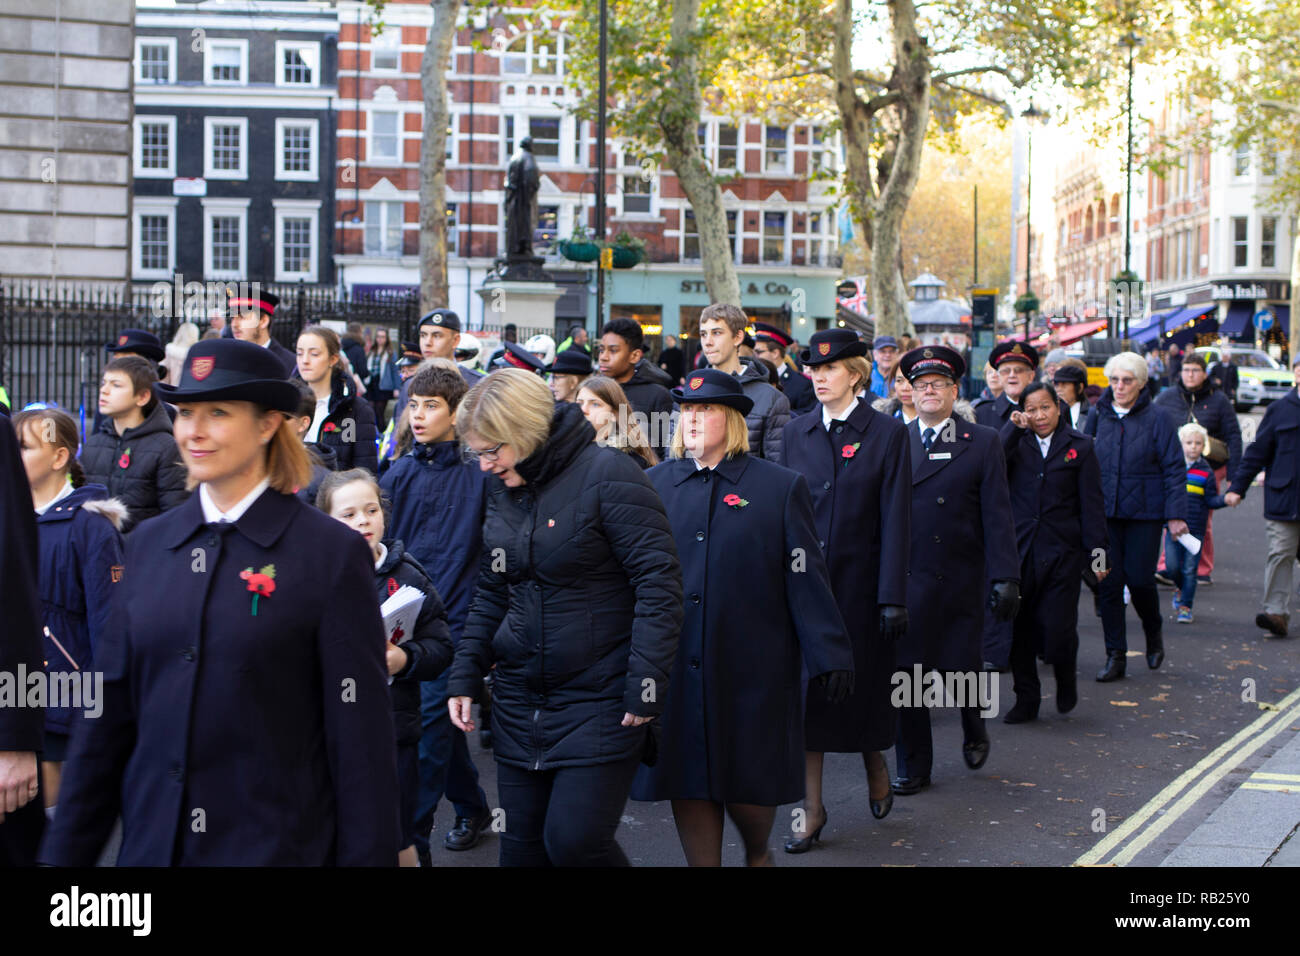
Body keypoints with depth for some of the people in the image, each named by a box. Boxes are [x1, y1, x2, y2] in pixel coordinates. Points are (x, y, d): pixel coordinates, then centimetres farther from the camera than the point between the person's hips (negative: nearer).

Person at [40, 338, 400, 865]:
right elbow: (109, 708, 7)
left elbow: (360, 736, -9)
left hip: (279, 846, -4)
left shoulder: (332, 553, -8)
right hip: (151, 841, 5)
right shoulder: (149, 542, 6)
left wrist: (368, 855, -10)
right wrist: (63, 852, 6)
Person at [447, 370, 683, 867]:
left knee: (575, 841, -12)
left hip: (600, 703, -7)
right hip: (519, 702, 7)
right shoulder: (502, 490, 9)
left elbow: (659, 582, -16)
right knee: (523, 844, 9)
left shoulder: (605, 475, -13)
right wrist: (465, 676, 8)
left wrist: (645, 683, -19)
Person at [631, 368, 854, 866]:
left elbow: (806, 579, -2)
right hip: (675, 671, 2)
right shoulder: (654, 484, 7)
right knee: (689, 785, 5)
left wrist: (830, 658, -5)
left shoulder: (781, 487, 1)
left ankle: (757, 853, 34)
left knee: (749, 785, 4)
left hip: (754, 670, -2)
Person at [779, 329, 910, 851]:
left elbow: (895, 519, -7)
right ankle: (812, 807, 10)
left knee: (863, 684, 8)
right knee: (806, 686, 2)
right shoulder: (796, 432, 5)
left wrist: (893, 597, -11)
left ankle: (875, 763, 38)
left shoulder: (888, 432, -4)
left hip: (859, 582, -2)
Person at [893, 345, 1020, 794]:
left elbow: (997, 515, -1)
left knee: (963, 668, 4)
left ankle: (973, 728, 38)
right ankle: (913, 767, 15)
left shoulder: (983, 443, 4)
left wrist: (1005, 576, -9)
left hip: (961, 581, -1)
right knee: (905, 672, 1)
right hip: (904, 579, 1)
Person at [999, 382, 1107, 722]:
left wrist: (1097, 552, -2)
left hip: (1062, 552, -2)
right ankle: (1026, 699, 19)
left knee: (1058, 629, -8)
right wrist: (1013, 429, -14)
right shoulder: (1016, 442, 7)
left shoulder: (1079, 446, 3)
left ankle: (1066, 678, 23)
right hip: (1019, 550, 2)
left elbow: (1091, 503, 3)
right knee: (1020, 629, 4)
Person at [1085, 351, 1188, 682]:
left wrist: (1176, 514, -8)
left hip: (1144, 512, -2)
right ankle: (1116, 656, 8)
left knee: (1140, 579, -4)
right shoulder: (1097, 415, 5)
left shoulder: (1156, 419, -2)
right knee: (1108, 583, -1)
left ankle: (1154, 633, 27)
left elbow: (1174, 469, -2)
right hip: (1104, 512, 3)